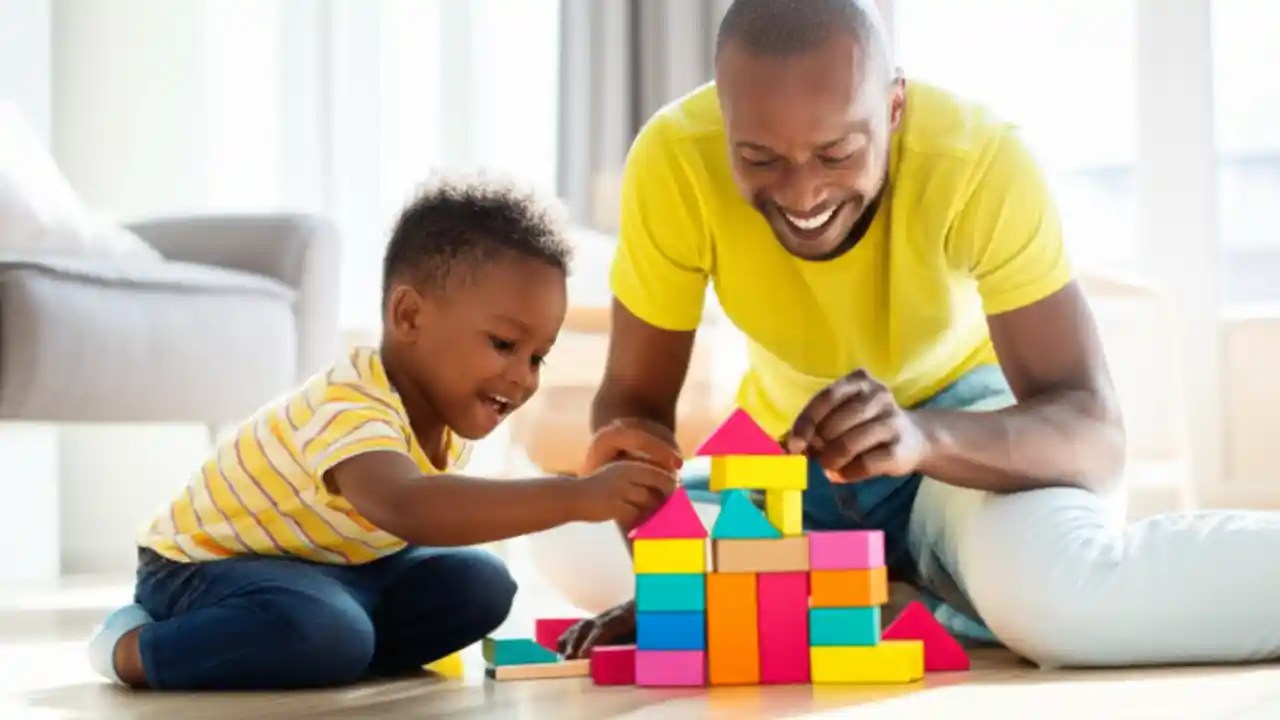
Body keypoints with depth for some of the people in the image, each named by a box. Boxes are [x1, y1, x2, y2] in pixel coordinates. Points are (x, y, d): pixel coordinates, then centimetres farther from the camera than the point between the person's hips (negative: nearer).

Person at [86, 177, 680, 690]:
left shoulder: (443, 415, -5)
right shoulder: (347, 409, -35)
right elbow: (406, 508, -56)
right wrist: (577, 497, -61)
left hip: (338, 566, 8)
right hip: (207, 565, -8)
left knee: (479, 585, -6)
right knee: (324, 635, -37)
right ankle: (137, 647, -14)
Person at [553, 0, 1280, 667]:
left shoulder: (981, 160, -29)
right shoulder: (674, 158, -25)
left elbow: (1095, 431, -32)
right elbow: (637, 395, -15)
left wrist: (921, 436, -51)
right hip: (793, 456, 6)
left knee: (1046, 578, -37)